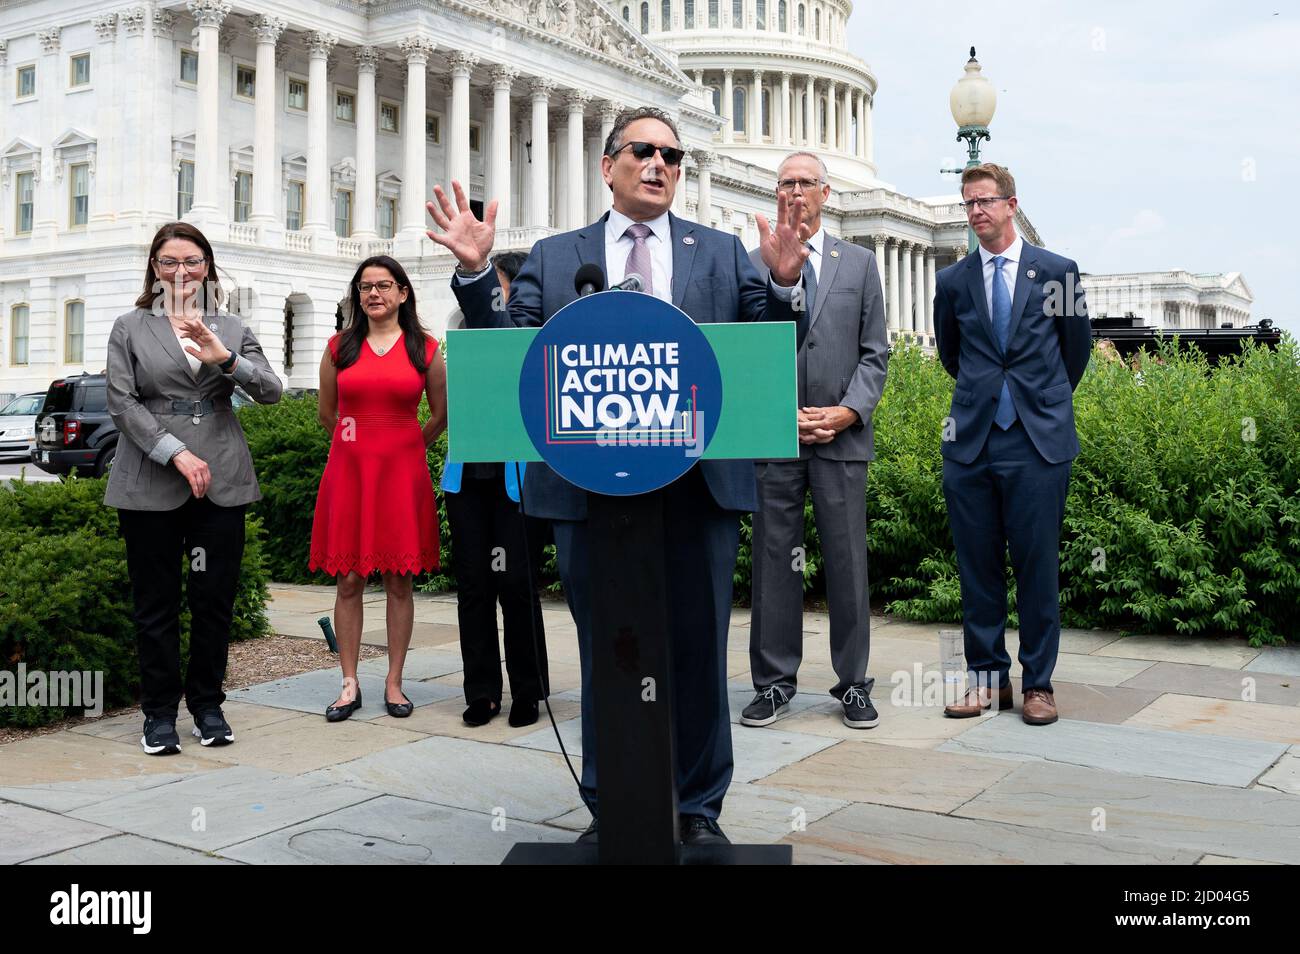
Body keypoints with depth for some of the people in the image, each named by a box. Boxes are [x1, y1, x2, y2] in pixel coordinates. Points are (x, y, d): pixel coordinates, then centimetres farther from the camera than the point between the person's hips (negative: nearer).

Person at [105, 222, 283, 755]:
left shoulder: (231, 328, 12)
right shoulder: (130, 327, 7)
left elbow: (271, 392, 0)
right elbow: (122, 403, -3)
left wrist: (224, 358, -19)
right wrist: (176, 453, -15)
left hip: (220, 480, 2)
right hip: (150, 483, -1)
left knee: (215, 599, 4)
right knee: (155, 602, 4)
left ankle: (208, 705, 18)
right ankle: (159, 713, 15)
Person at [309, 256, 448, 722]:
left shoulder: (425, 349, 3)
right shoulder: (339, 347, 6)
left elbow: (441, 416, 12)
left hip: (403, 472, -1)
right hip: (348, 470, 1)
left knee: (399, 579, 3)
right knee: (348, 579, 2)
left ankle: (394, 683, 11)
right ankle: (349, 684, 10)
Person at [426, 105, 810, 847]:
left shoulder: (722, 253, 11)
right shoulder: (553, 258, 10)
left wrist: (785, 282, -15)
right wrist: (475, 273, -10)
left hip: (698, 486, 0)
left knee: (698, 653, 8)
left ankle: (698, 807, 25)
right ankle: (609, 808, 26)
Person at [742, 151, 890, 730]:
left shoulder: (860, 264, 11)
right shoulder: (751, 265, 8)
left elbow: (874, 352, 8)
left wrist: (847, 411, -8)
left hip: (842, 436, 1)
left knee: (847, 562, 2)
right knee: (774, 559, 3)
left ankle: (853, 683, 12)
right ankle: (774, 682, 13)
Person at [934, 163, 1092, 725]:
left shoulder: (1058, 272, 3)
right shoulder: (952, 281, 8)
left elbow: (1077, 346, 16)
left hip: (1039, 442, -2)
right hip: (970, 443, 2)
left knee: (1038, 566, 1)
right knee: (977, 567, 6)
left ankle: (1038, 683, 12)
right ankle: (988, 677, 17)